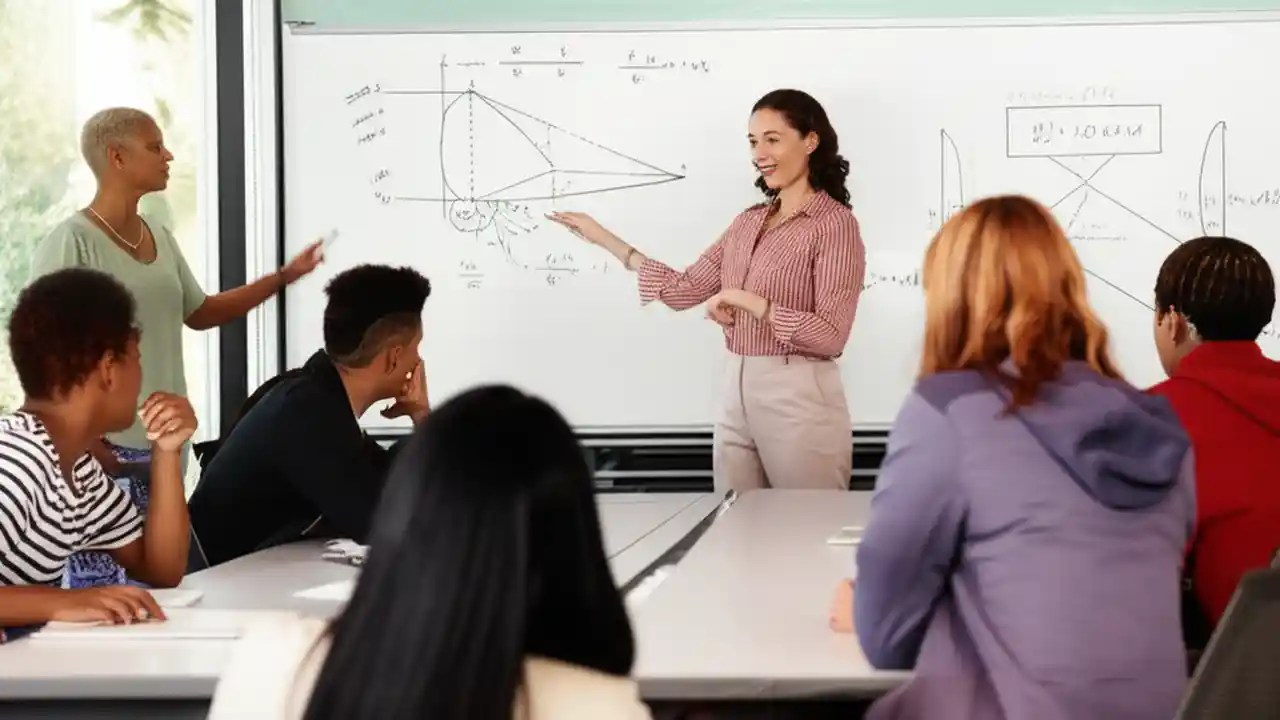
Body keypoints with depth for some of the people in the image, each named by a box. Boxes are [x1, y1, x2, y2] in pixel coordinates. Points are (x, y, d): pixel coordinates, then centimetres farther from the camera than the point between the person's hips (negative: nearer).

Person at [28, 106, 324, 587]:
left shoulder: (160, 239, 12)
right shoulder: (71, 243, -11)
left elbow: (199, 313, 25)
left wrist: (283, 277, 20)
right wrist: (84, 441, -18)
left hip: (162, 445, 8)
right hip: (106, 448, -8)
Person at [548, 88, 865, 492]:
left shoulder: (834, 223, -8)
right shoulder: (749, 223, 14)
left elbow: (831, 336, -15)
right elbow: (685, 290, 12)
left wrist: (747, 301, -20)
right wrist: (606, 240, 13)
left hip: (800, 401, -7)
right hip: (737, 396, 7)